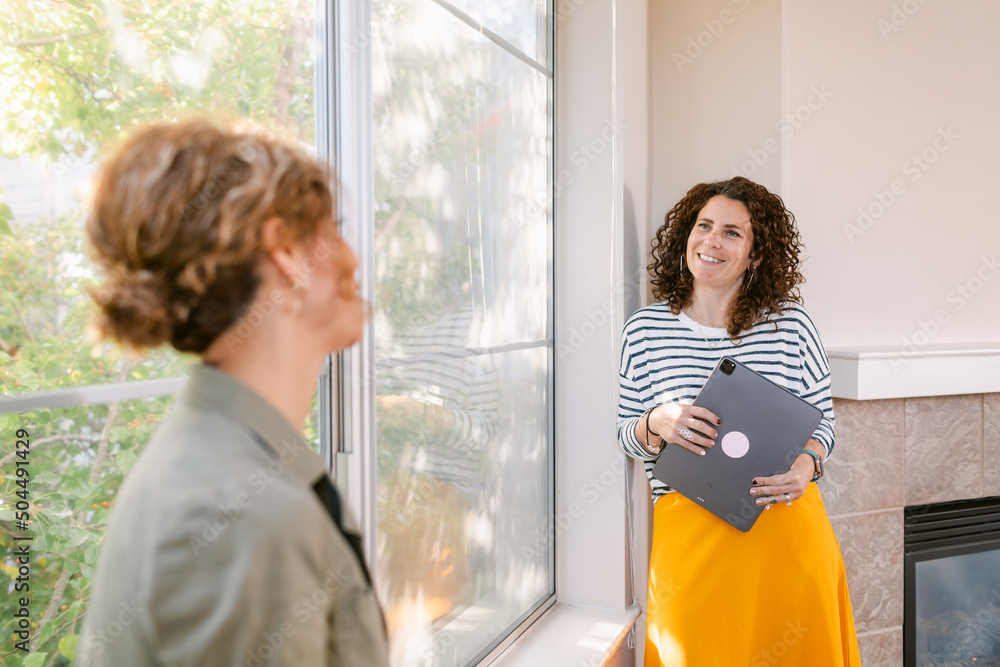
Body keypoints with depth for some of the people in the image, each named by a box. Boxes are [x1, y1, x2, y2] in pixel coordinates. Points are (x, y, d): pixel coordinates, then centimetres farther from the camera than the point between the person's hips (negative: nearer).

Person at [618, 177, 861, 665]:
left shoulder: (791, 323, -1)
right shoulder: (645, 331, 0)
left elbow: (824, 419, 7)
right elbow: (626, 436, 6)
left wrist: (805, 465, -12)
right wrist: (656, 424, -15)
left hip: (786, 526, 1)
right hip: (688, 531, 0)